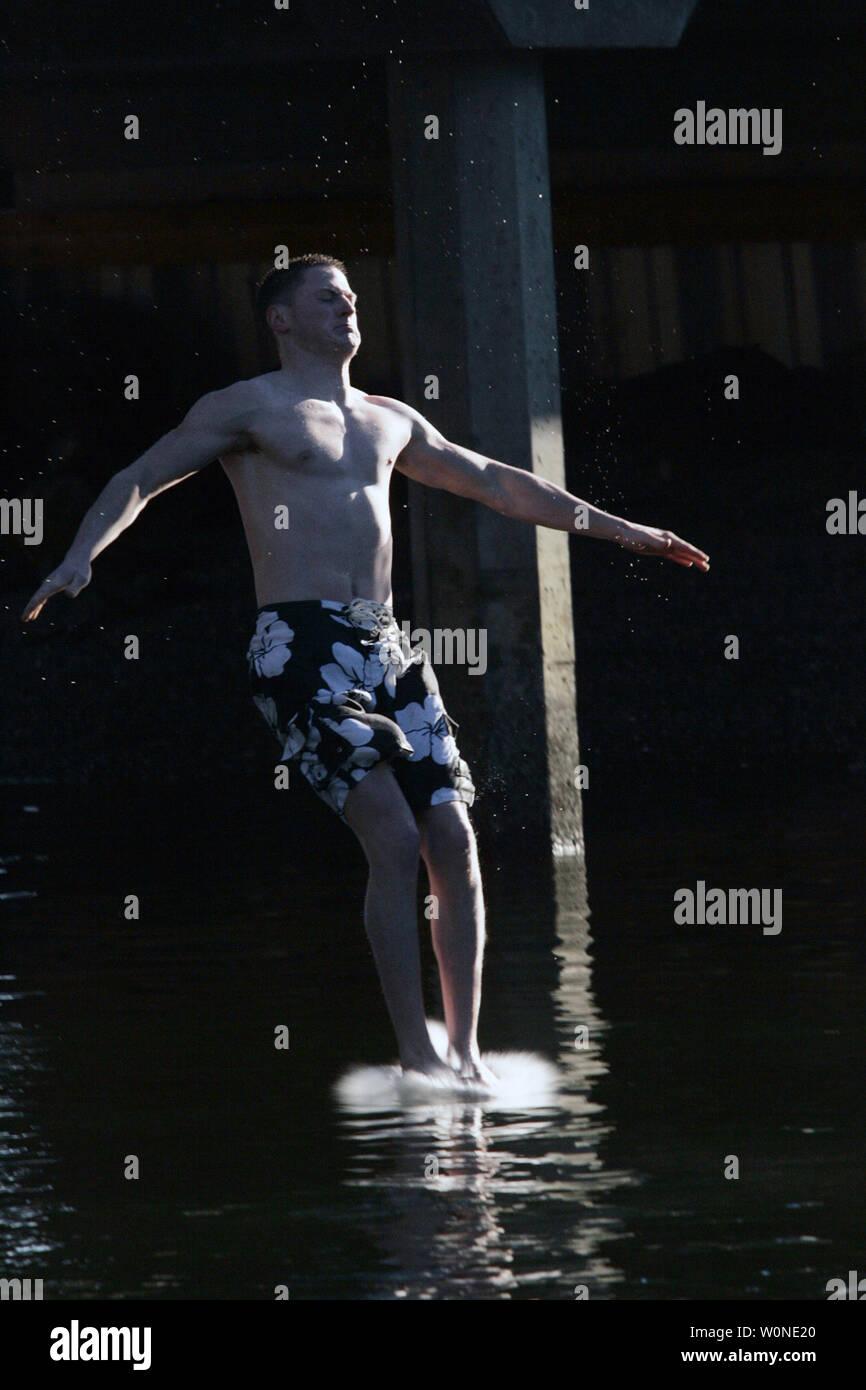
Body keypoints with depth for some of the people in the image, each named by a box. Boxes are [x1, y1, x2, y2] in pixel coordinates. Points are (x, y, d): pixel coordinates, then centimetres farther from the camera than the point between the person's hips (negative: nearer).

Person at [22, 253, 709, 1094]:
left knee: (454, 841, -5)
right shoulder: (252, 409, 5)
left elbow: (495, 483, 33)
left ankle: (466, 1055, 2)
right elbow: (141, 479, 1)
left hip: (387, 649, 7)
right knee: (395, 838, -20)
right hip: (303, 647, -7)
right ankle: (417, 1059, -19)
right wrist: (82, 555, -18)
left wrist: (618, 531, 36)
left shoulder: (388, 421, 24)